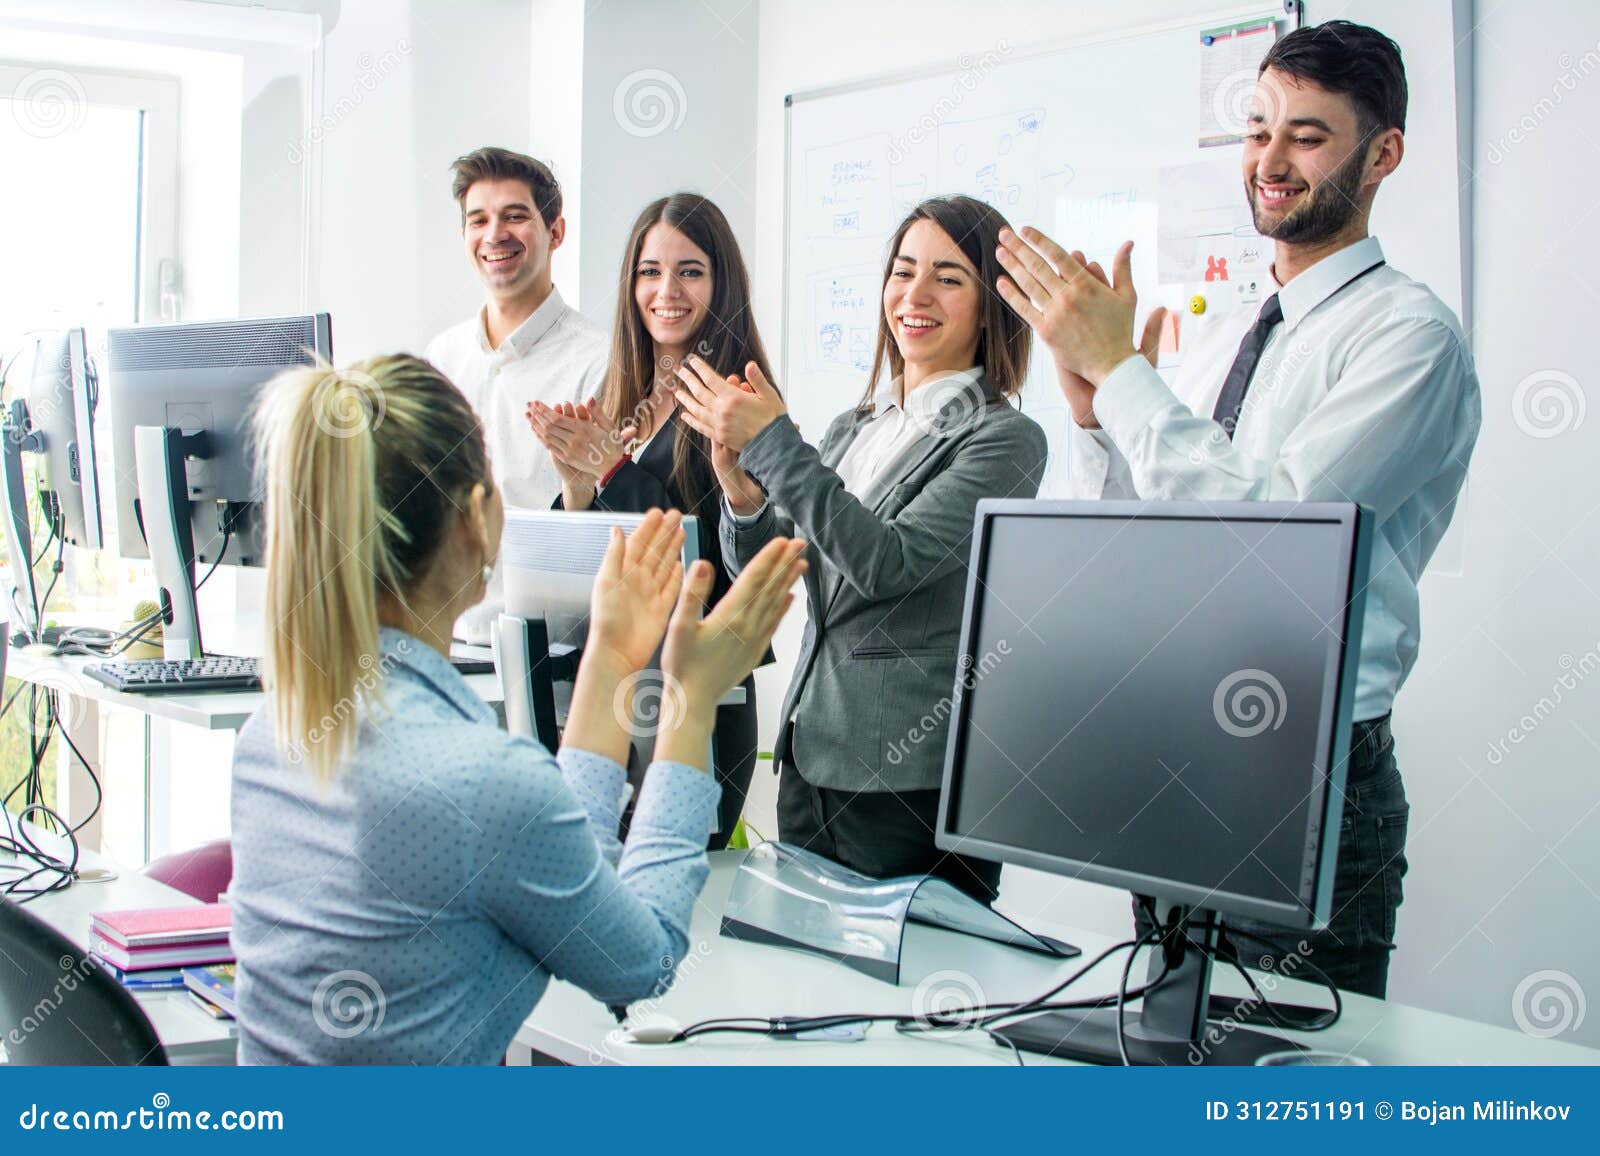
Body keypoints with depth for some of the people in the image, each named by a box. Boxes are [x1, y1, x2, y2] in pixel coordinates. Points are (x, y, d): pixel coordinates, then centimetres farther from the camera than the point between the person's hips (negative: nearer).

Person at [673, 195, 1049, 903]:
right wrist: (742, 491, -10)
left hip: (915, 779, -6)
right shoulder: (853, 428, 12)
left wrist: (771, 442, -18)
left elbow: (886, 563, -20)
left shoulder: (1006, 439, -8)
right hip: (810, 756, 6)